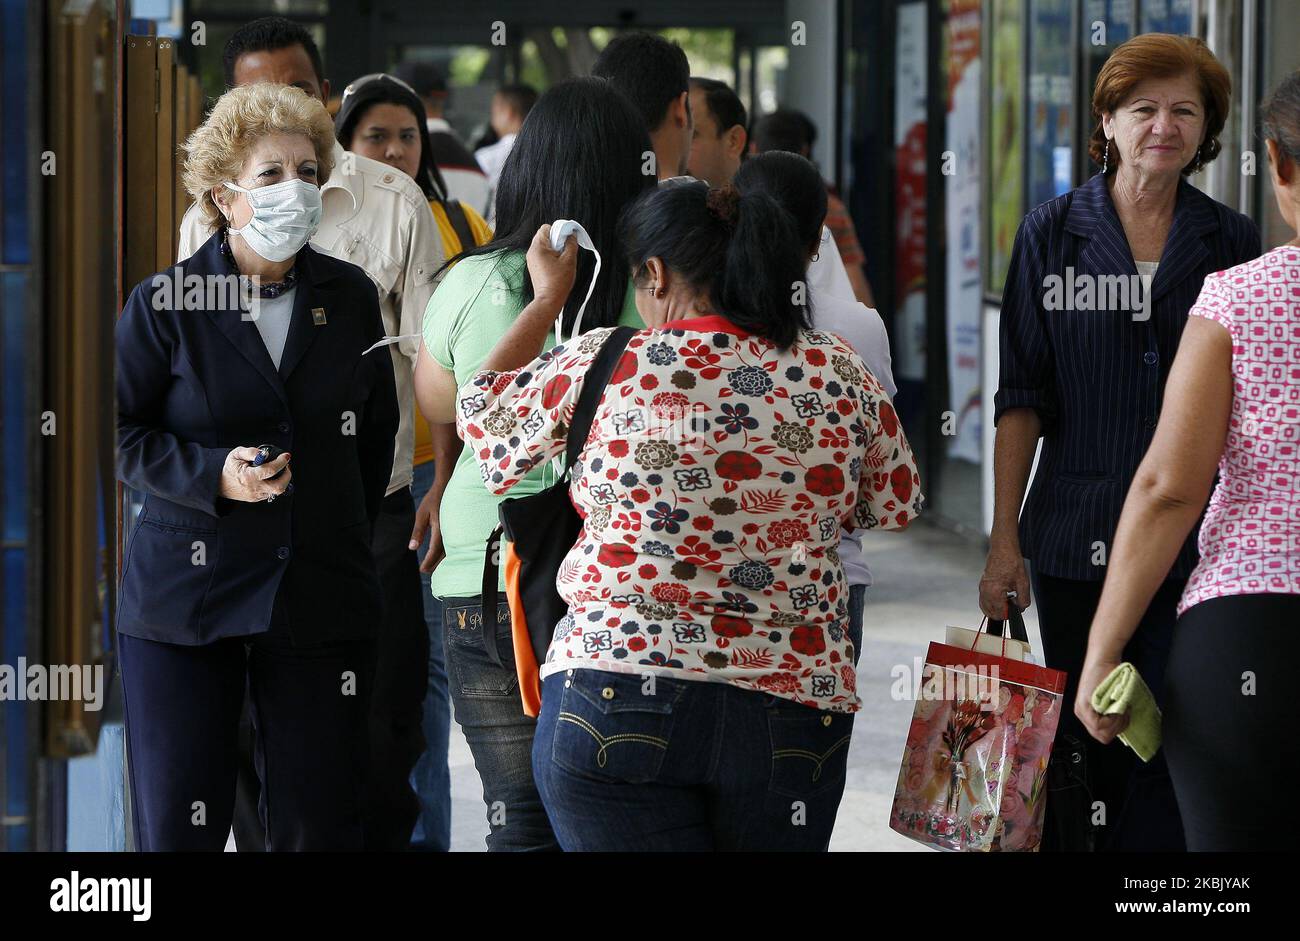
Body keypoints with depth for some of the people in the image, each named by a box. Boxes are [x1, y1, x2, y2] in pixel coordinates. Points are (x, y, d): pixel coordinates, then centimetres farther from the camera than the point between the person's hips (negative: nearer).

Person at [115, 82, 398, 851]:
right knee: (177, 825, -1)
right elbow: (120, 433, -2)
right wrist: (213, 476, -16)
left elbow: (377, 429, 18)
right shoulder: (165, 304, -3)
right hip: (183, 599, -2)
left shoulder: (349, 297, 7)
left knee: (320, 823, 2)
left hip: (320, 600, 2)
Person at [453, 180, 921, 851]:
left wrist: (546, 298, 26)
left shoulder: (601, 367, -5)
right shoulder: (839, 373, 2)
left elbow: (483, 416, 14)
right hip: (792, 710, 3)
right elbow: (896, 505, 16)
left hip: (613, 696, -3)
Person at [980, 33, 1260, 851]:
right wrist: (1004, 539, -3)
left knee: (1165, 752, -7)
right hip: (1076, 538, 0)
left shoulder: (1231, 243, 6)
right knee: (1081, 749, 7)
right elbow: (1022, 395, 2)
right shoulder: (1054, 233, 3)